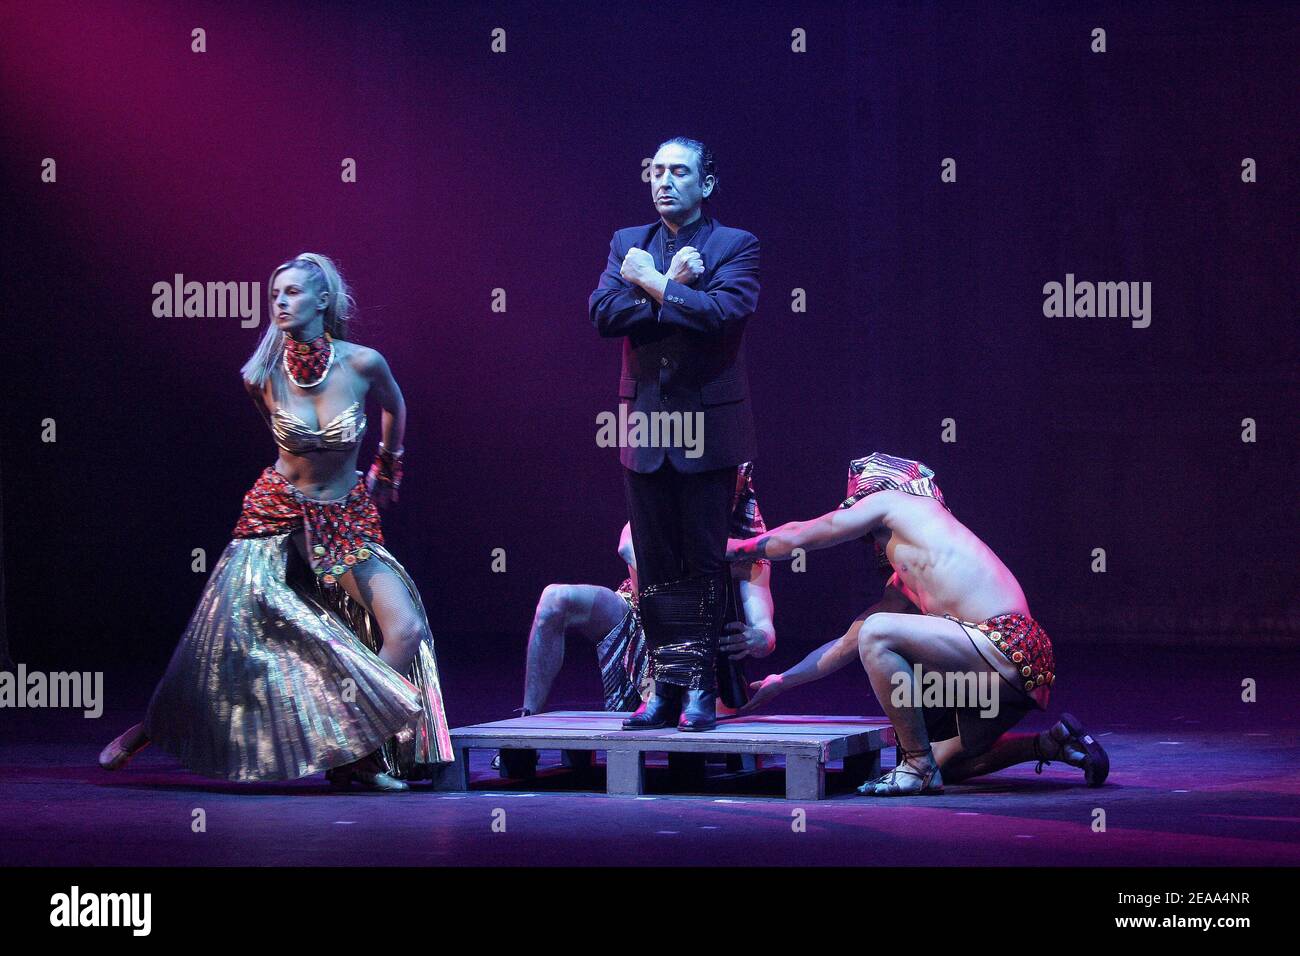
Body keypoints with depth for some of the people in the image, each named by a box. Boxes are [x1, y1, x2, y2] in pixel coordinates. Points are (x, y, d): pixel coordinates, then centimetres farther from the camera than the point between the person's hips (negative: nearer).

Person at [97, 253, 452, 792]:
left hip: (347, 521, 0)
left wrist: (386, 473, 22)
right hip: (278, 515, 0)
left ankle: (356, 755, -7)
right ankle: (150, 730, 16)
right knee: (222, 631, -7)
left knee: (405, 629, -17)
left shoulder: (362, 364, -13)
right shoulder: (262, 377, -10)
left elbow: (394, 406, 11)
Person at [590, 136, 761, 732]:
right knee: (656, 567, 5)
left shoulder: (735, 247, 1)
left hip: (707, 429, -3)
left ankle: (699, 689, 4)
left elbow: (726, 310, -18)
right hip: (644, 427, 4)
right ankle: (667, 691, 8)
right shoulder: (627, 245, 12)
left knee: (704, 565, -1)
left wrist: (654, 287, -10)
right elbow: (603, 313, -4)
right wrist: (674, 291, -13)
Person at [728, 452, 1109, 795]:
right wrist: (780, 683, 40)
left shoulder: (891, 501, 5)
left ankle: (918, 766, -11)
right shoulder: (904, 583, 28)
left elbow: (796, 538, 9)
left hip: (1006, 649, -10)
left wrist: (736, 548, 24)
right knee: (946, 763, 22)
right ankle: (1054, 742, 18)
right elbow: (848, 644, 37)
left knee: (878, 632, -19)